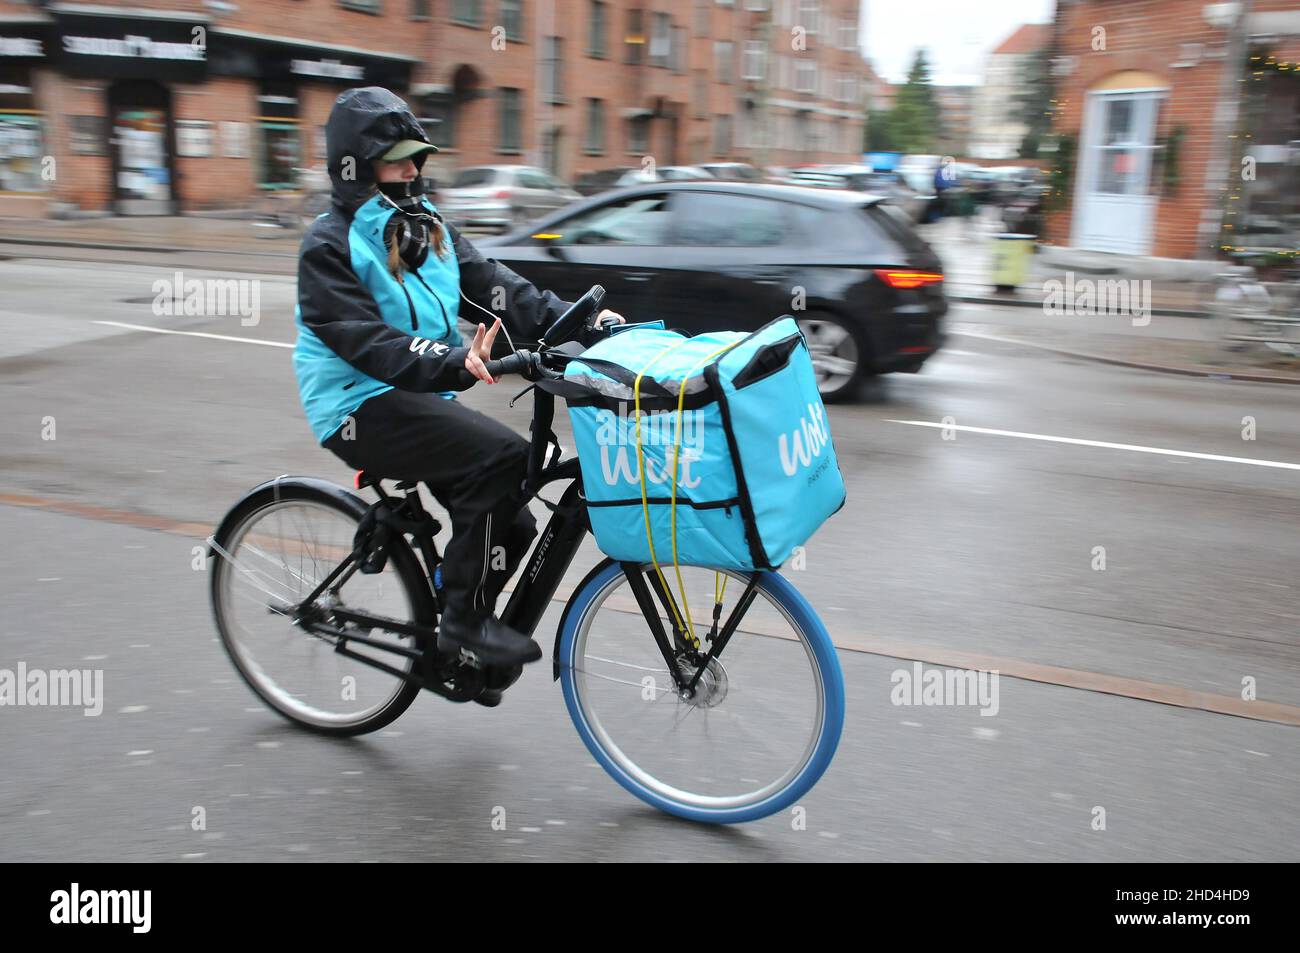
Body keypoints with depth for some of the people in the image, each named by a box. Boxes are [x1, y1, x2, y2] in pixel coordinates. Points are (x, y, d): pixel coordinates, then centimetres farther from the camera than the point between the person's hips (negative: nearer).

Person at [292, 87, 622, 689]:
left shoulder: (426, 226, 13)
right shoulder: (329, 244, -9)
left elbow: (492, 284, 2)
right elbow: (365, 341, -22)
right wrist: (454, 361, -38)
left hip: (423, 397, 8)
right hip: (362, 407, -8)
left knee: (511, 527, 1)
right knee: (502, 455, -28)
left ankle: (455, 644, 22)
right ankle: (464, 618, -16)